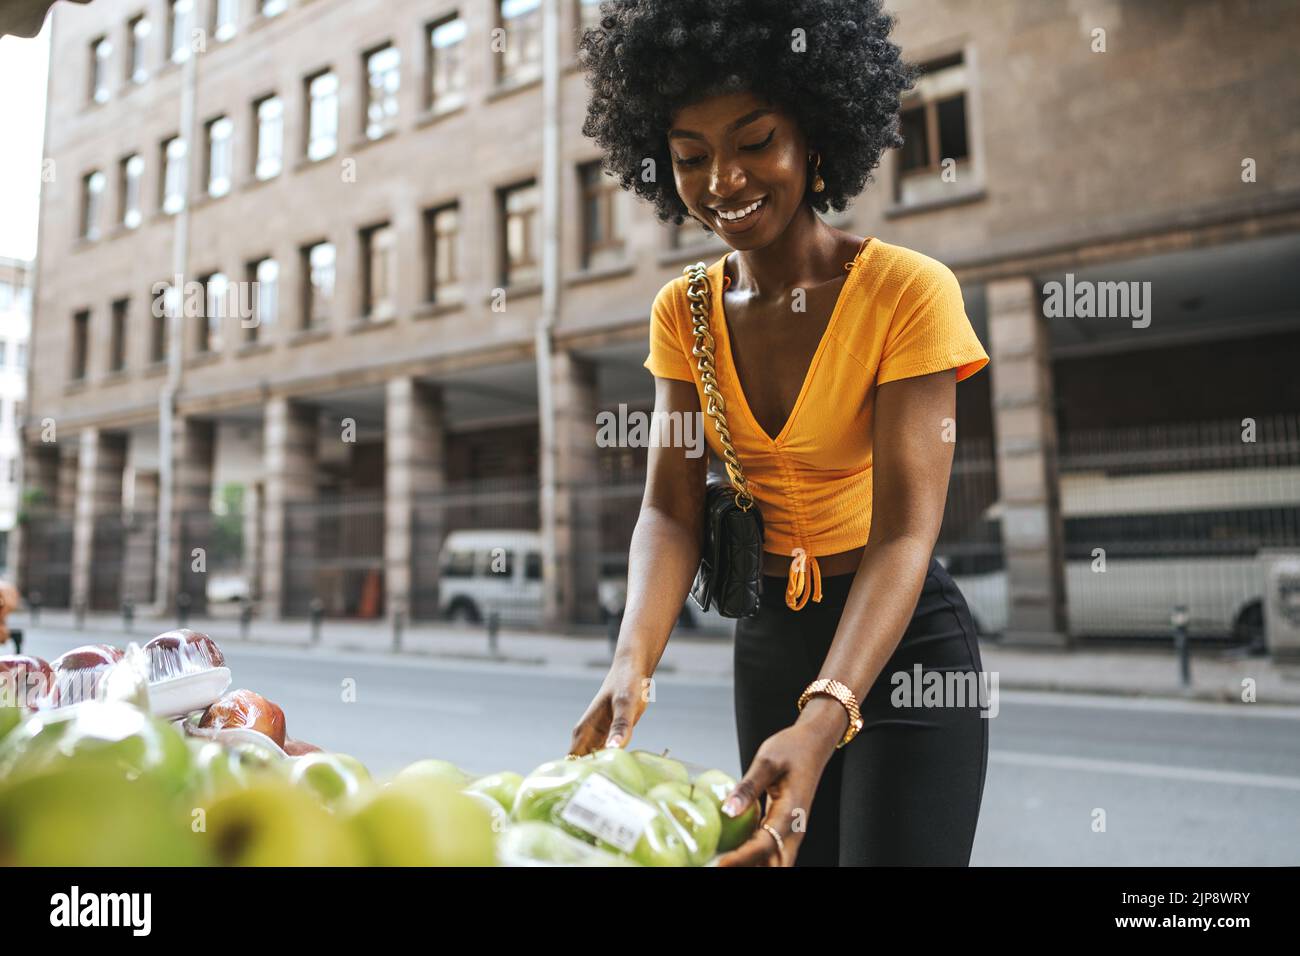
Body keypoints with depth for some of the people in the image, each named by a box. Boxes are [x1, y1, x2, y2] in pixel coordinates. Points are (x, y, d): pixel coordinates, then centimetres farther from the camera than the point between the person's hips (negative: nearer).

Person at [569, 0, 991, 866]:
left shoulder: (907, 291, -16)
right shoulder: (684, 312, -1)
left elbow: (904, 533, -23)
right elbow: (671, 510, -9)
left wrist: (824, 718, -36)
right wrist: (633, 663, -26)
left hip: (903, 642, -4)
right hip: (768, 643, 5)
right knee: (785, 845, 18)